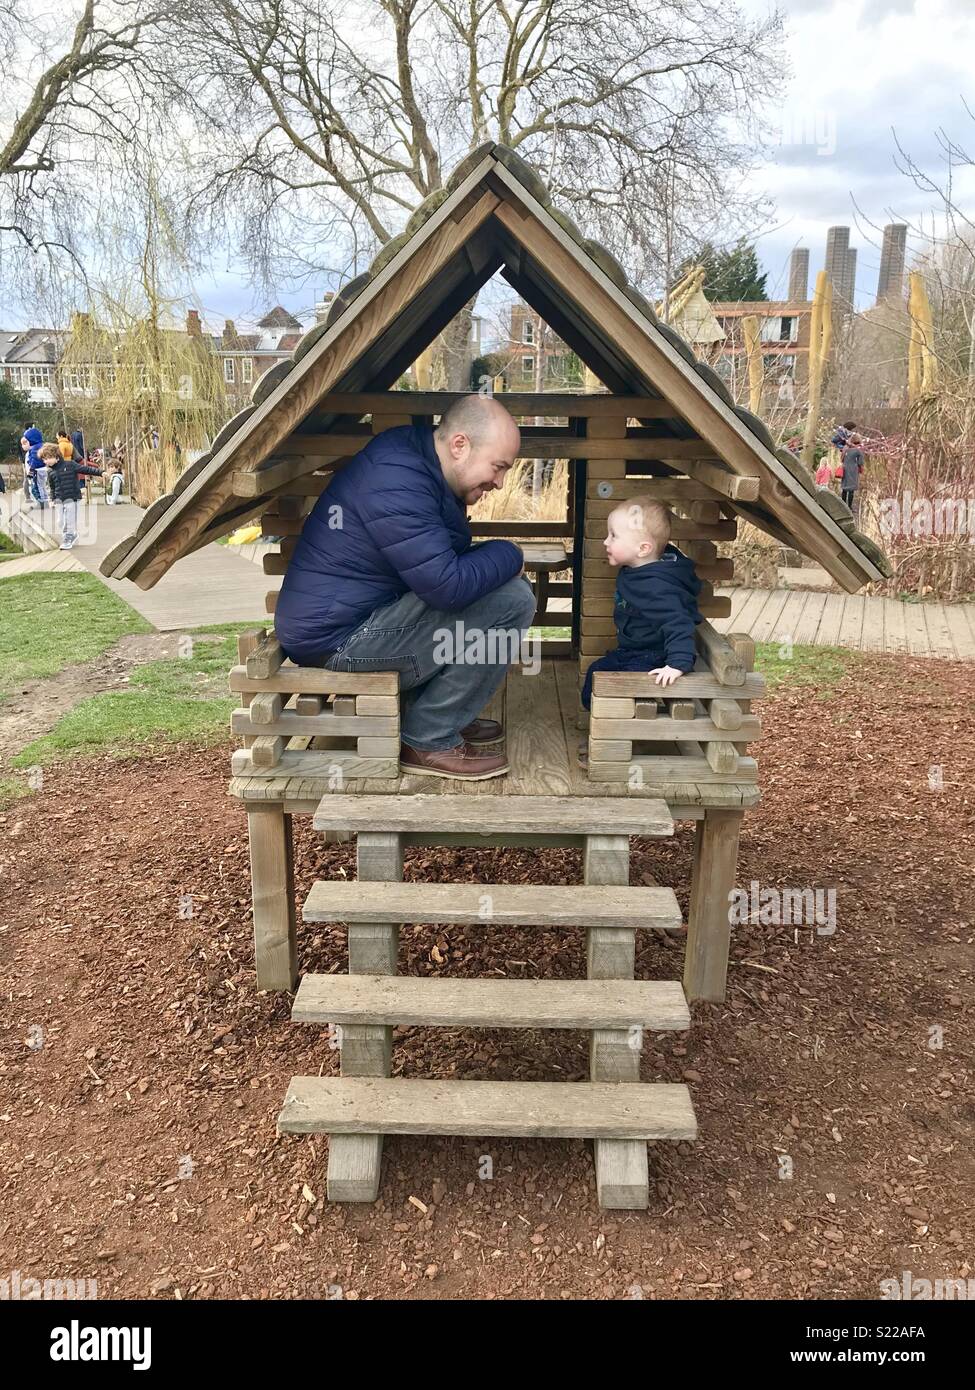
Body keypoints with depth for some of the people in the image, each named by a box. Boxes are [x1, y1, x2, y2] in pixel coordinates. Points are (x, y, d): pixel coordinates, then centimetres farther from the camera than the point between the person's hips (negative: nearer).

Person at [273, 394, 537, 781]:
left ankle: (444, 716, 17)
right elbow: (450, 587, -27)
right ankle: (429, 741, -8)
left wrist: (500, 561, 6)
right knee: (511, 602, -17)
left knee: (499, 584, 20)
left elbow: (440, 562, 21)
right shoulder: (397, 484, -24)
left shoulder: (414, 459, 8)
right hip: (338, 638, -11)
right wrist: (509, 555, -10)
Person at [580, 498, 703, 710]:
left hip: (651, 660, -10)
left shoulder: (656, 588, -32)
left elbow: (677, 623, -38)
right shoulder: (633, 572, 0)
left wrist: (679, 663, -46)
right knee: (596, 671, 20)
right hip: (629, 653, 11)